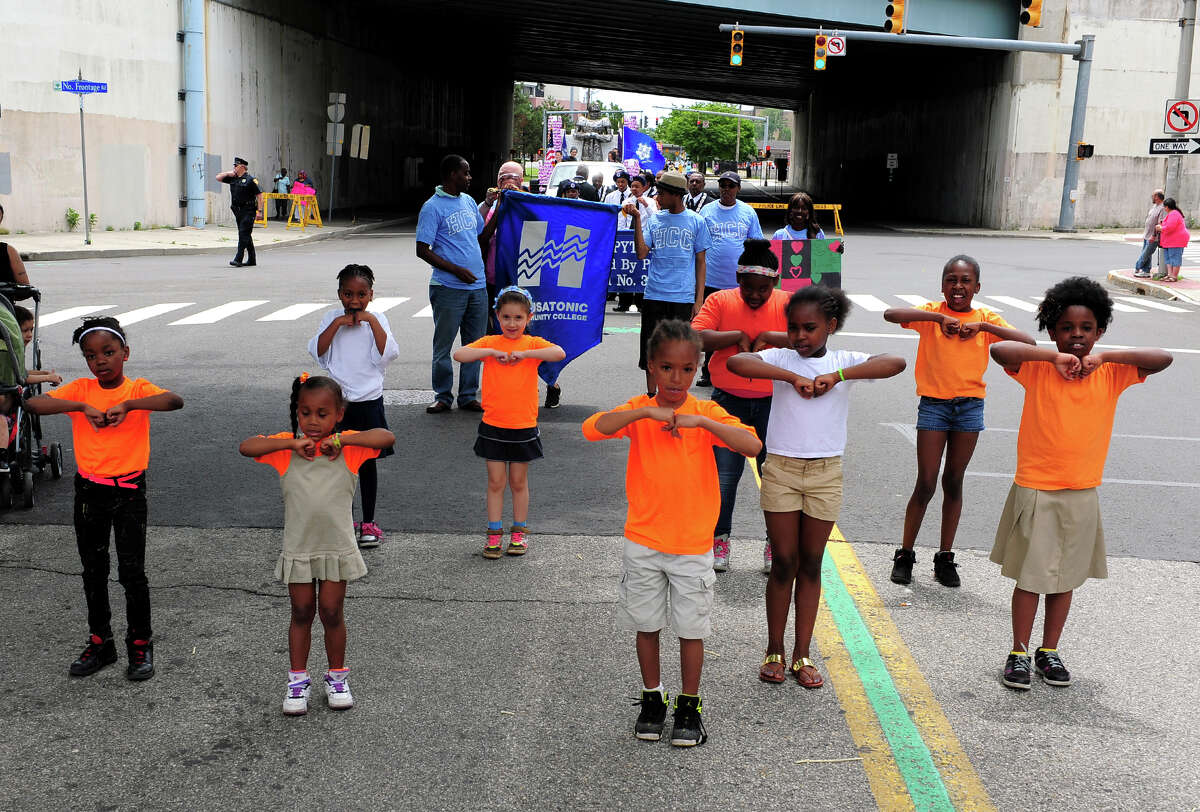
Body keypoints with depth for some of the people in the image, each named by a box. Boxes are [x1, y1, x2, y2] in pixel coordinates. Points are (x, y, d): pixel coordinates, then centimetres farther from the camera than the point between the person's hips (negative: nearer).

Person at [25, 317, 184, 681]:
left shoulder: (138, 389, -7)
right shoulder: (80, 390, -1)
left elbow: (175, 401, -28)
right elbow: (33, 403, -17)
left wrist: (128, 404, -36)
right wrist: (83, 407, -26)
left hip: (129, 491, -3)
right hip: (89, 491, 3)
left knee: (132, 571, 0)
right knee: (93, 572, 14)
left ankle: (140, 645, 16)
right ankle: (100, 643, 29)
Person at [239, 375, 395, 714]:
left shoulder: (348, 447, -6)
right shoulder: (286, 447, -3)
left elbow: (387, 437, -20)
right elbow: (245, 447, -16)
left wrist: (342, 439, -23)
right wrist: (291, 443, -21)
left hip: (337, 546, -1)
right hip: (298, 547, 1)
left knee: (331, 612, 9)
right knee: (301, 613, 13)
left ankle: (337, 676, 28)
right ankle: (298, 679, 27)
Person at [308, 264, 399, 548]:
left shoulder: (377, 320, 0)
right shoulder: (331, 318, 3)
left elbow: (389, 354, -15)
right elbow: (317, 351, -11)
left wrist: (371, 320, -18)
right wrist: (338, 323, -15)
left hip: (368, 401, -1)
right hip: (338, 401, 1)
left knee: (367, 462, 7)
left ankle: (368, 522, 17)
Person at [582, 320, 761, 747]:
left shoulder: (706, 413, -5)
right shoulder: (638, 410, -5)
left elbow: (753, 446, -19)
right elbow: (592, 429, -23)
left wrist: (702, 422, -29)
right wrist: (648, 412, -30)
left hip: (693, 546, 0)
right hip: (643, 542, 1)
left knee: (692, 628, 9)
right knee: (646, 625, 13)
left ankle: (689, 706, 26)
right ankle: (652, 698, 32)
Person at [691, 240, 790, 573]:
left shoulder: (787, 304, -1)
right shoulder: (720, 301, -1)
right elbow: (695, 339, -15)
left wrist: (769, 337, -20)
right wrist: (739, 336, -18)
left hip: (773, 403, 0)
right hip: (729, 402, 0)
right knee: (724, 475, 3)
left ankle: (775, 544, 21)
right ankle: (719, 539, 21)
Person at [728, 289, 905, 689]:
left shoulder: (845, 361, 1)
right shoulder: (781, 358, -1)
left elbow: (896, 363, -16)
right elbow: (735, 362, -20)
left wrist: (837, 375, -24)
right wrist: (791, 376, -26)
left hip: (826, 472, 1)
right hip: (781, 469, -1)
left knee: (811, 564, 10)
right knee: (783, 562, 4)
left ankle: (802, 655, 19)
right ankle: (774, 652, 18)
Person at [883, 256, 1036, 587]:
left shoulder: (986, 318, 4)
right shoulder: (932, 312, -2)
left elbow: (1028, 342, -9)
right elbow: (890, 315, -21)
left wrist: (982, 326, -17)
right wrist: (939, 317, -24)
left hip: (970, 406, 2)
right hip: (934, 404, -2)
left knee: (954, 482, 10)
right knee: (926, 484, -2)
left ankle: (945, 557, 21)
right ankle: (905, 554, 12)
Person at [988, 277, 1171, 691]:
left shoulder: (1111, 373, 0)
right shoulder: (1038, 369, -8)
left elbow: (1163, 358, -13)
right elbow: (999, 350, -26)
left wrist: (1104, 356, -19)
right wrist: (1055, 356, -26)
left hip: (1082, 493, 3)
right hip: (1035, 490, -3)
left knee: (1066, 578, 14)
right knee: (1031, 576, 5)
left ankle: (1050, 651, 29)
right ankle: (1019, 652, 20)